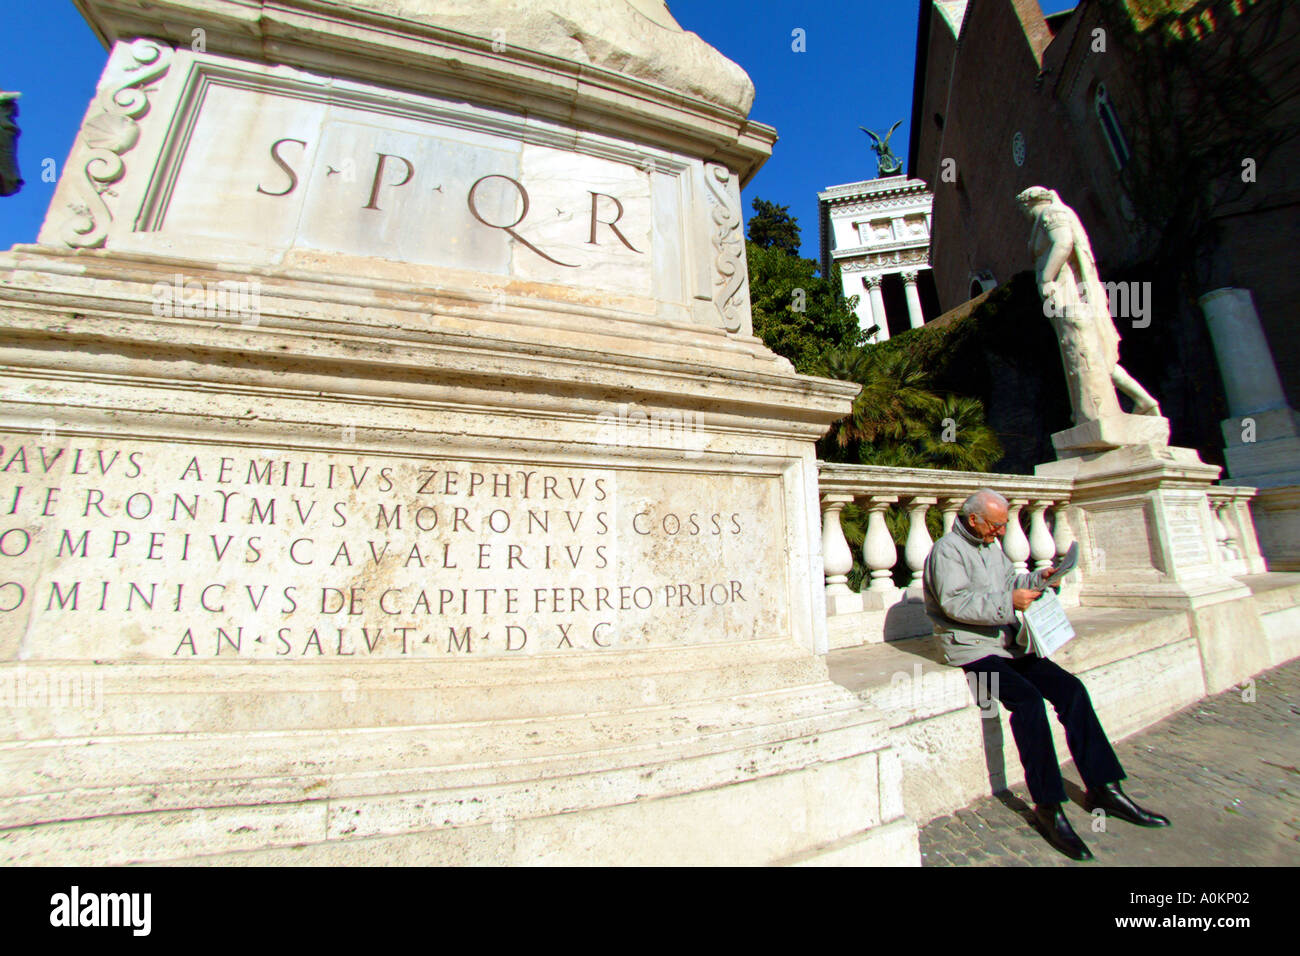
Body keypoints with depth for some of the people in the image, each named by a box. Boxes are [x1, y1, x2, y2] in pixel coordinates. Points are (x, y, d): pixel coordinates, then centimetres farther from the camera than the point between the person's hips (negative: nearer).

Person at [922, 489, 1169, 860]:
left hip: (1007, 644, 9)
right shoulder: (947, 550, -13)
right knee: (1028, 699, -26)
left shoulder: (992, 546, 17)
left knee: (1071, 688, -5)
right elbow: (955, 603, -23)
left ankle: (1102, 787, 8)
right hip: (971, 650, -8)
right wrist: (1009, 602, -24)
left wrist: (1038, 578, 9)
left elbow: (1008, 584, 25)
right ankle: (1047, 806, -13)